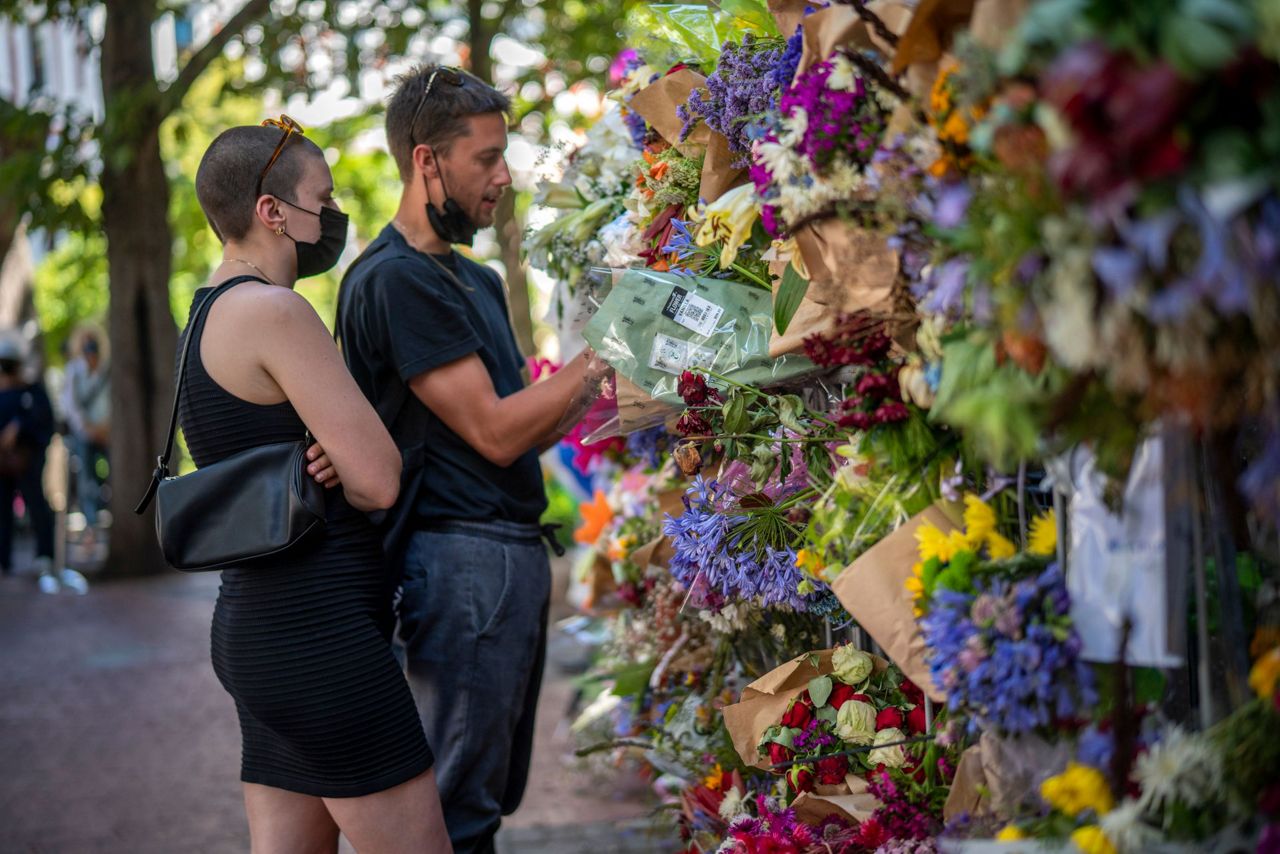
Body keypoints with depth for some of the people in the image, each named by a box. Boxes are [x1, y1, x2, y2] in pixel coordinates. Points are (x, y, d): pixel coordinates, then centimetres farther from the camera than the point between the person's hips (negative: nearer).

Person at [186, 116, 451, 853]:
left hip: (256, 622, 10)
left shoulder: (206, 320, 16)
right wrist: (349, 468, 5)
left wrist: (337, 462, -1)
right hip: (320, 630, -10)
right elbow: (381, 481, -17)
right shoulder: (273, 311, -14)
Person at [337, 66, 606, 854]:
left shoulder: (479, 282, 17)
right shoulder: (393, 279, -13)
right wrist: (597, 357, -10)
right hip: (462, 553, -10)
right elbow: (493, 432, -16)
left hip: (516, 549, 10)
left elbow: (525, 431, 12)